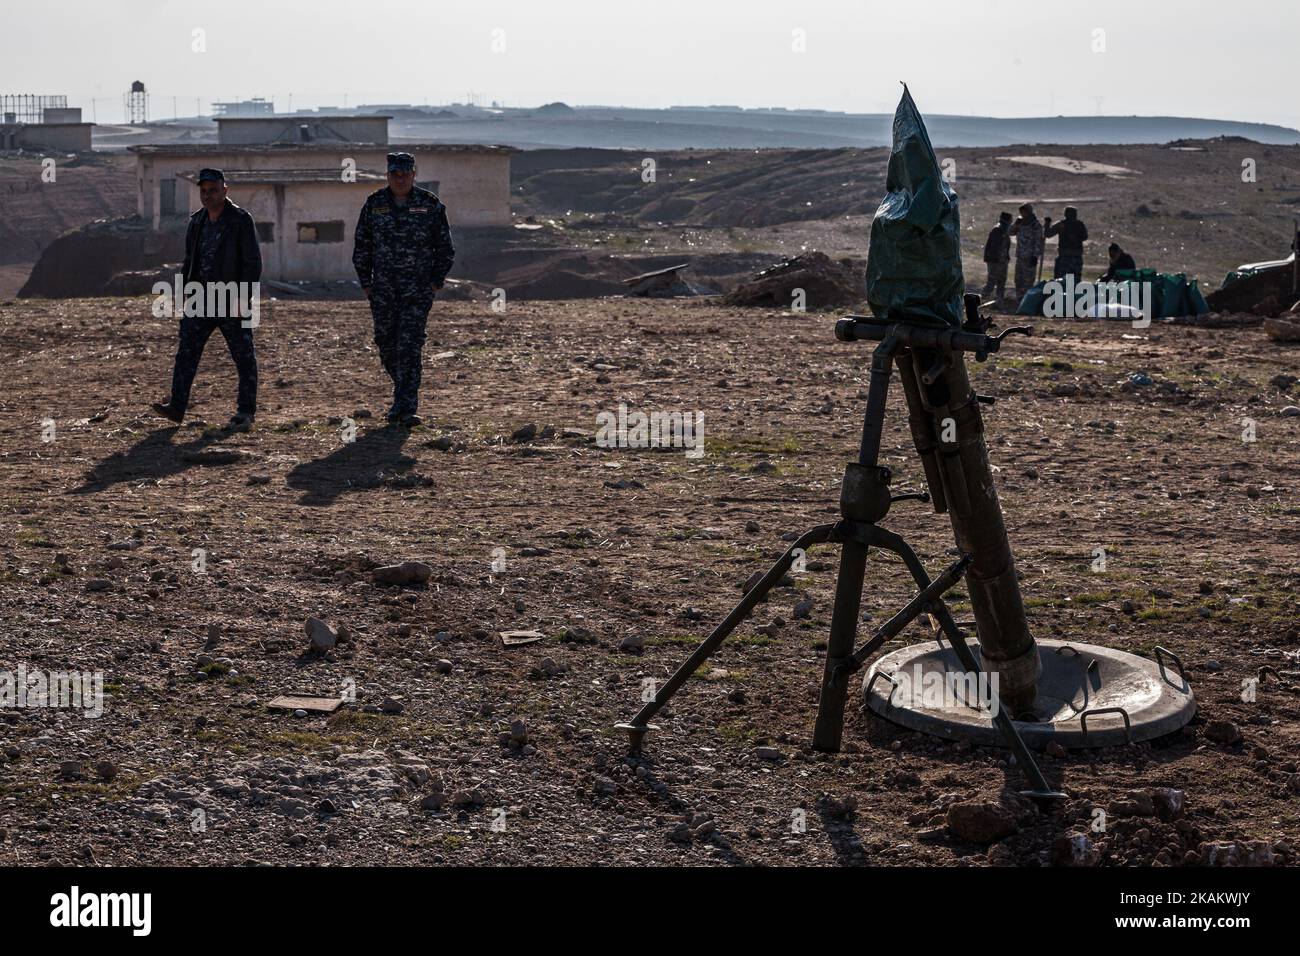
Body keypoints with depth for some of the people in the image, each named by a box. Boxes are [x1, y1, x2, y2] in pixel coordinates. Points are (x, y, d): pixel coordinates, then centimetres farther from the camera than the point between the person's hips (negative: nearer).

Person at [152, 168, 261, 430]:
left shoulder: (241, 221, -7)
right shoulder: (196, 222, 12)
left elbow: (253, 263, -11)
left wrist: (243, 299, -16)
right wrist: (186, 293, 13)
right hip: (201, 301, 5)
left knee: (244, 358, 2)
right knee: (186, 352, -3)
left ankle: (245, 412, 11)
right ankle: (177, 407, -4)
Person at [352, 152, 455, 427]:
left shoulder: (430, 205, -1)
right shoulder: (374, 204, 4)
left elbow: (445, 248, 5)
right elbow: (361, 246, 10)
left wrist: (436, 282, -2)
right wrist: (366, 283, 5)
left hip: (418, 289, -3)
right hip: (383, 288, 3)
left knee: (409, 345, -11)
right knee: (386, 344, 8)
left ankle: (407, 409, -12)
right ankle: (403, 394, 30)